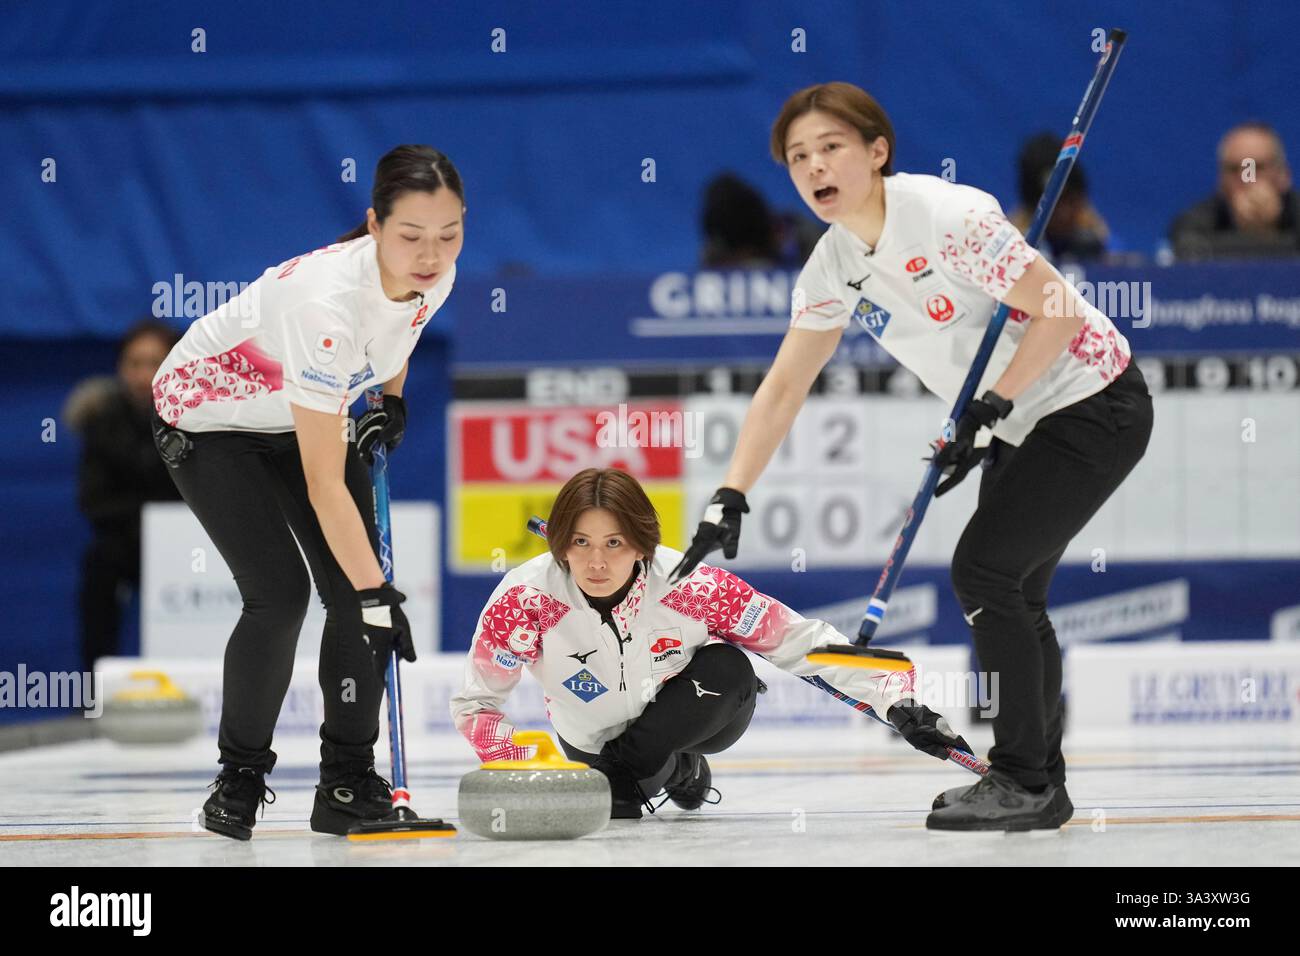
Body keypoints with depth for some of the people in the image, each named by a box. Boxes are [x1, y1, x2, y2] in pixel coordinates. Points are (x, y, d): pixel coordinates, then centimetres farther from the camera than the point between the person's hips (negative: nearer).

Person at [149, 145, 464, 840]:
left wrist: (392, 401, 8)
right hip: (209, 420, -6)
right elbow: (323, 486, -38)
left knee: (356, 589, -7)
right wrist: (376, 594, -37)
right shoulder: (326, 300, -42)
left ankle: (349, 784, 2)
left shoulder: (434, 274, -21)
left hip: (301, 411, 6)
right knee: (279, 592, -17)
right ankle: (239, 781, 1)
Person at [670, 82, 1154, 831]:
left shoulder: (944, 216, -25)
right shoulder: (834, 266, 1)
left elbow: (1058, 312, -24)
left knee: (984, 569, -14)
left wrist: (987, 408, -24)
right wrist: (730, 500, -1)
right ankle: (1039, 784, 22)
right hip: (1022, 426, 9)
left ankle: (1024, 780, -6)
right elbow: (783, 389, 5)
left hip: (1095, 407, -8)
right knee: (1012, 597, 11)